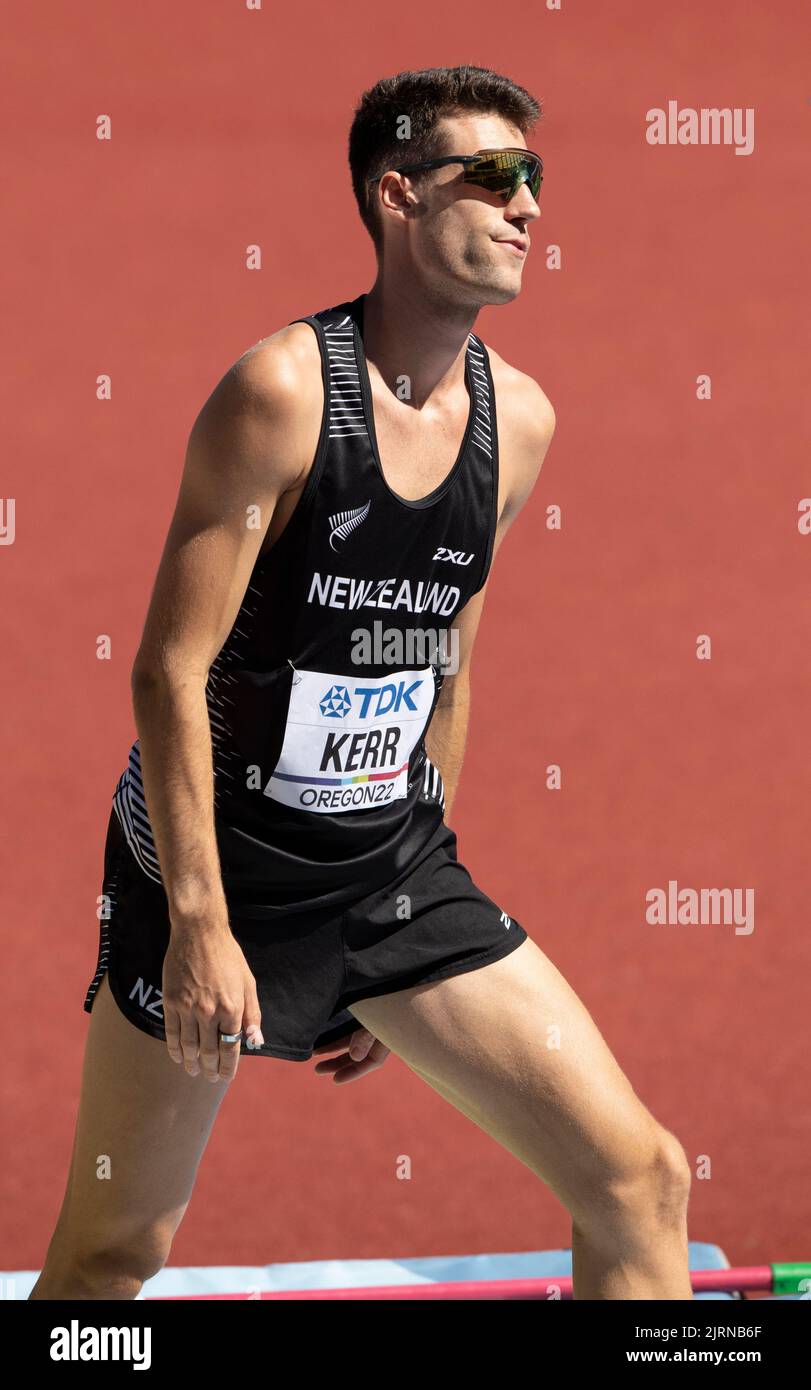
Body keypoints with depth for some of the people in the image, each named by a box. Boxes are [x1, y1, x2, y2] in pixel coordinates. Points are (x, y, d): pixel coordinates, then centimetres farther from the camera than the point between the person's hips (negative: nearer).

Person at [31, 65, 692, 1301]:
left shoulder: (517, 418, 3)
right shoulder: (285, 387, -17)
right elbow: (172, 668, -18)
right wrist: (200, 921, -23)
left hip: (393, 872, 6)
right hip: (217, 867, -6)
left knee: (642, 1183, -3)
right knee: (114, 1250, 6)